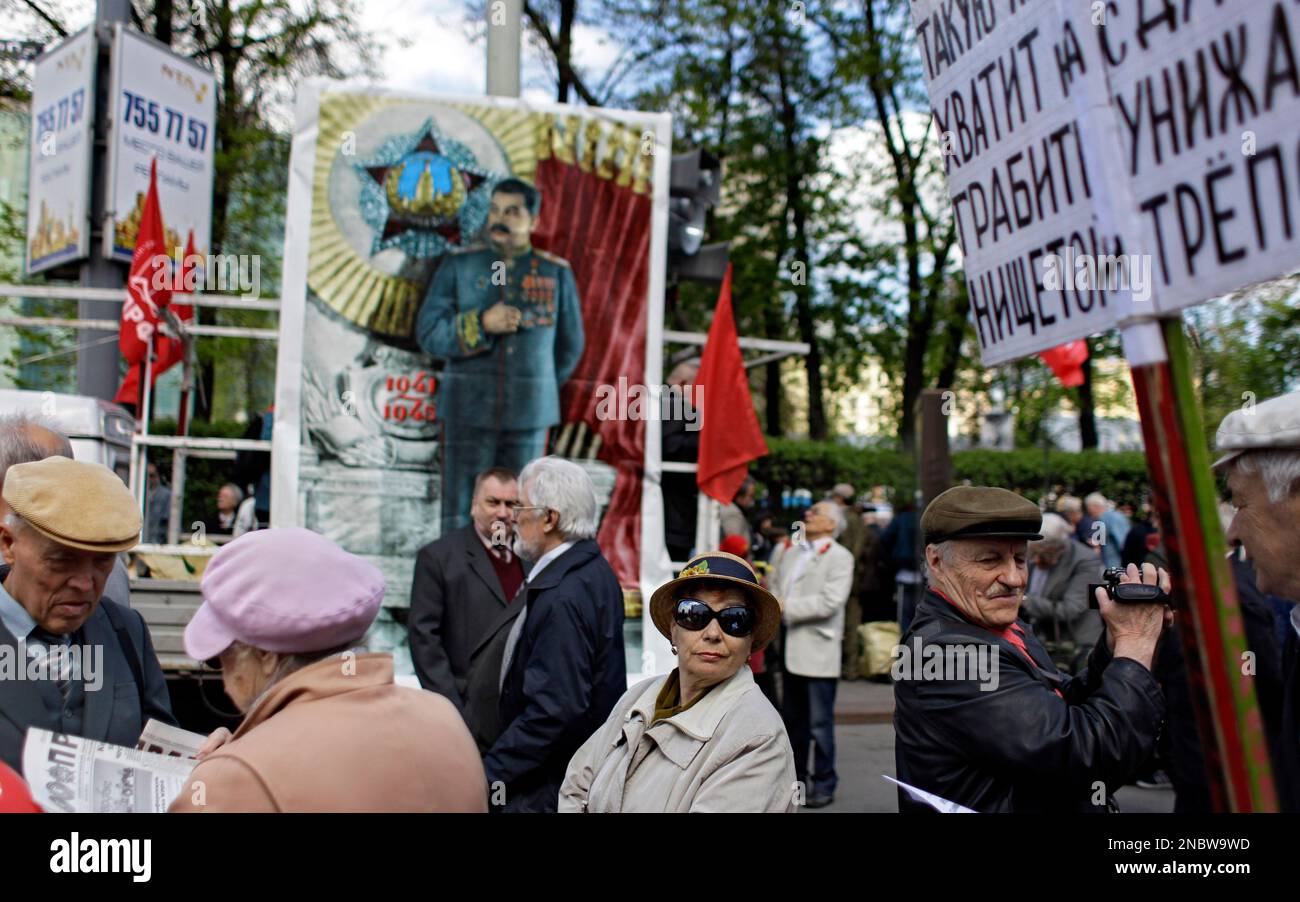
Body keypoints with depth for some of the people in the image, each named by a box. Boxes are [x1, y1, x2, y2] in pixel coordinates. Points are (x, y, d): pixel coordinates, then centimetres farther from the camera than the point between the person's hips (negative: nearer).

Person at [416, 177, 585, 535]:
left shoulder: (557, 273, 6)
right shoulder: (458, 266, 5)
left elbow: (570, 346, 15)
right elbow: (428, 333, -1)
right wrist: (481, 324, -15)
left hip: (529, 415, 1)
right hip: (468, 412, 0)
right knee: (461, 516, -1)